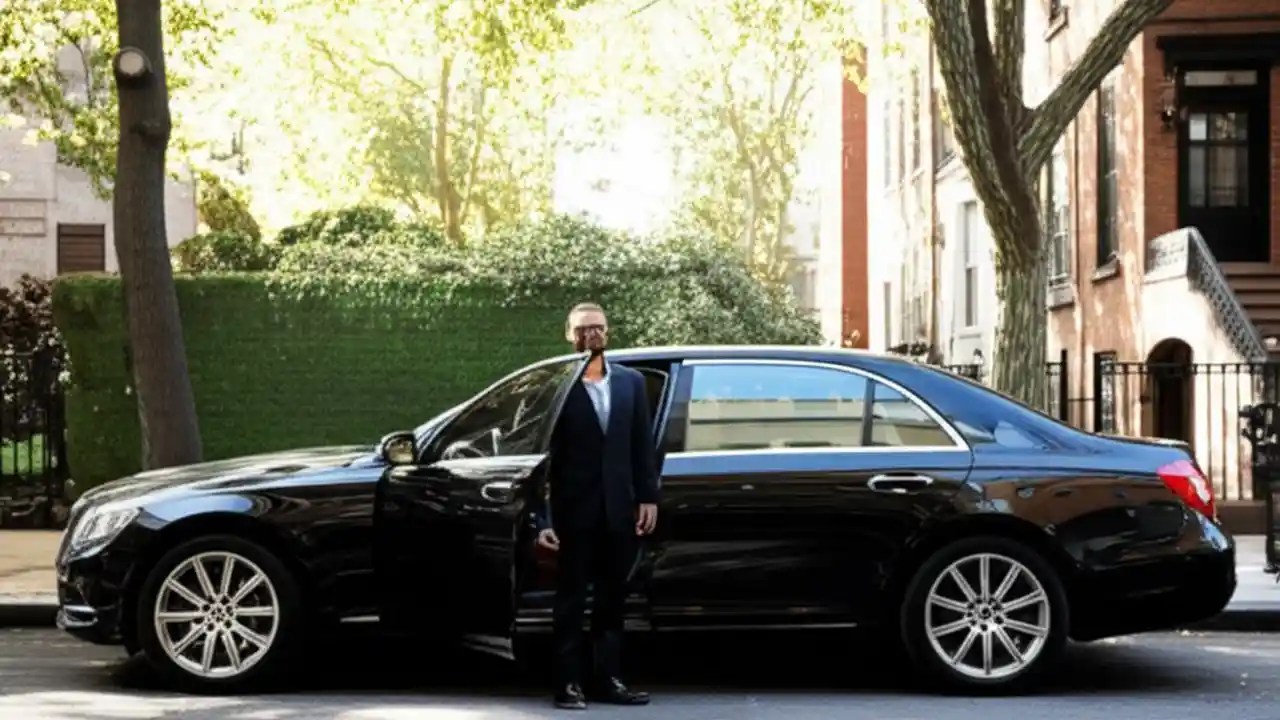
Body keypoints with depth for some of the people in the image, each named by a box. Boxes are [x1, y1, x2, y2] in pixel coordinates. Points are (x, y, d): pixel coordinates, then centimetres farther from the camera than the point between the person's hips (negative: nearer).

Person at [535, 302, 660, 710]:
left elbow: (642, 446, 11)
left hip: (619, 508, 4)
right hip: (574, 509, -4)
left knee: (612, 598, 10)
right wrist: (541, 516, -14)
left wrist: (648, 497, 2)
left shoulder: (631, 382, 10)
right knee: (571, 599, 3)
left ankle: (608, 679, 18)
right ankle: (569, 683, 7)